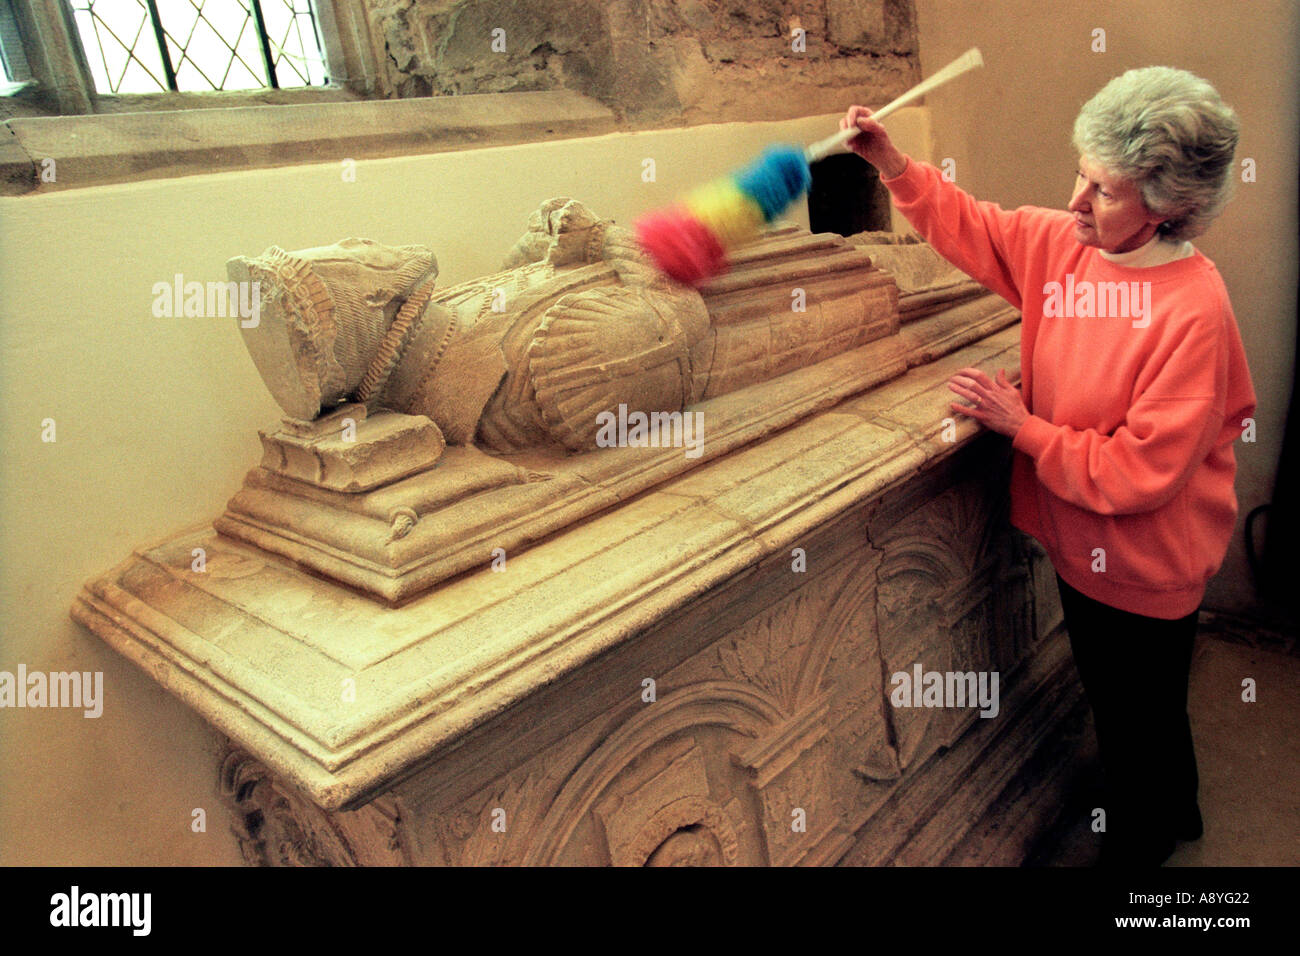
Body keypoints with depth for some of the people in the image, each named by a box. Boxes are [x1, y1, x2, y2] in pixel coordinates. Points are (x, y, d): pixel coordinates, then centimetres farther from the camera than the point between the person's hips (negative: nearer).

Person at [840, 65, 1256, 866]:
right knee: (1114, 702, 30)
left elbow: (1140, 471, -28)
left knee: (1138, 724, 16)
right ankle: (1173, 815, 58)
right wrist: (892, 163, -6)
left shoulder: (1195, 311, -29)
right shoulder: (1062, 242, -8)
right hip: (1081, 545, 8)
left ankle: (1143, 844, 45)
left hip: (1144, 571, -8)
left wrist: (1021, 425, -24)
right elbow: (970, 226, 6)